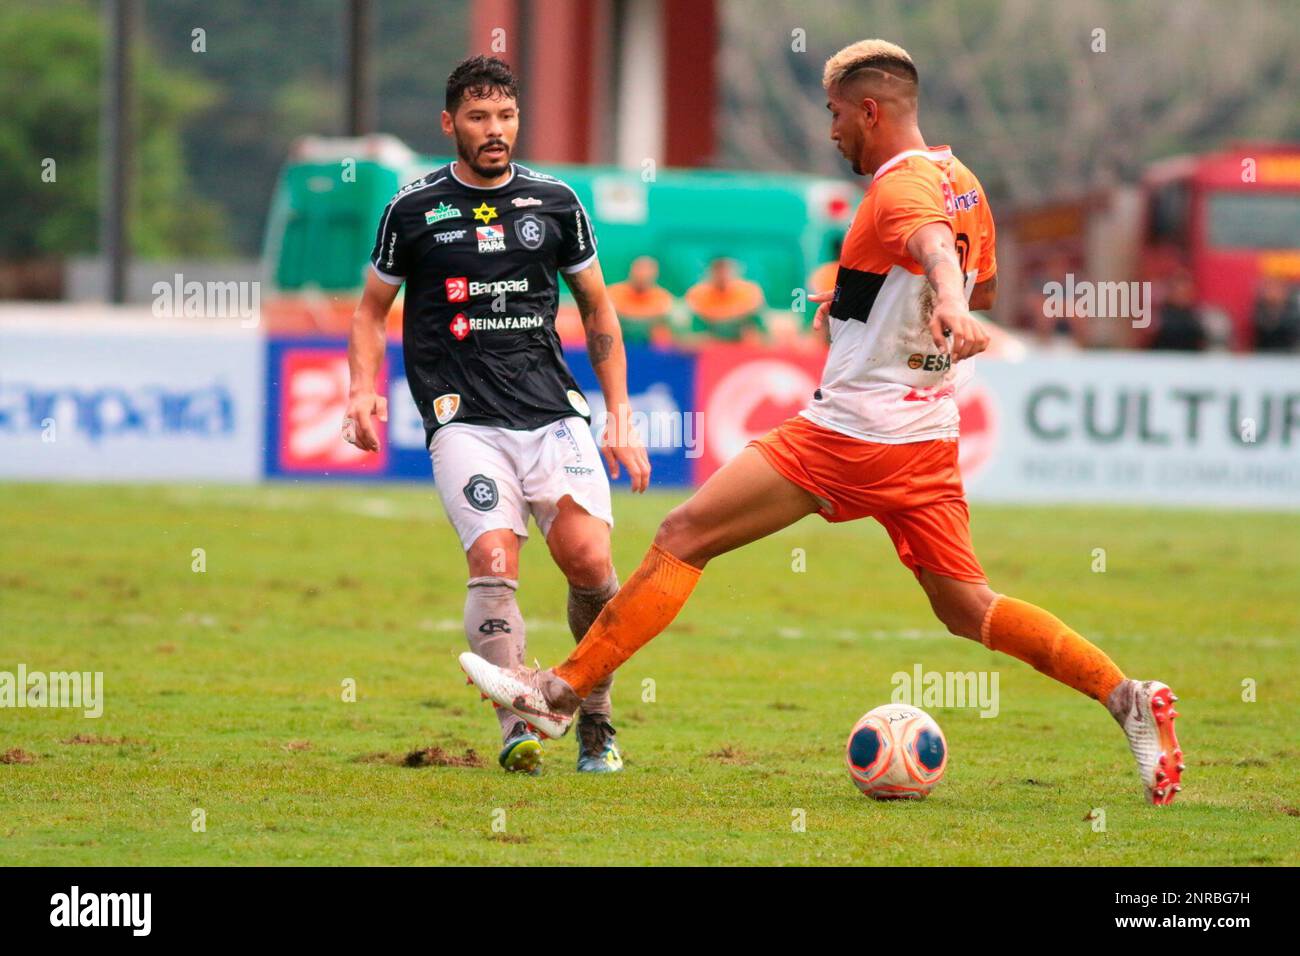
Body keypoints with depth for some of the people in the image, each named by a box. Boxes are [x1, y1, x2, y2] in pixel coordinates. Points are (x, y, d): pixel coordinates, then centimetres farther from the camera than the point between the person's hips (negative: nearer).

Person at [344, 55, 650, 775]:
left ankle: (595, 719, 6)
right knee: (494, 561, -22)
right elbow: (372, 309, 18)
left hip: (553, 410, 2)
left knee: (589, 560, -15)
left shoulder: (555, 202, 11)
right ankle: (517, 732, -30)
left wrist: (620, 417, 13)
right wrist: (364, 388, 0)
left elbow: (598, 312, 20)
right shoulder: (414, 209, 7)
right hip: (464, 418, -2)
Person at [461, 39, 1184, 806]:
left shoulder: (899, 187, -13)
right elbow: (984, 288, 30)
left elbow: (935, 248, -37)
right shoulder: (963, 184, 13)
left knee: (683, 536, -3)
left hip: (849, 432, -8)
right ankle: (1129, 698, -3)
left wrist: (951, 309, -58)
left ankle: (563, 692, -2)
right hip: (930, 436, 8)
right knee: (966, 608, 11)